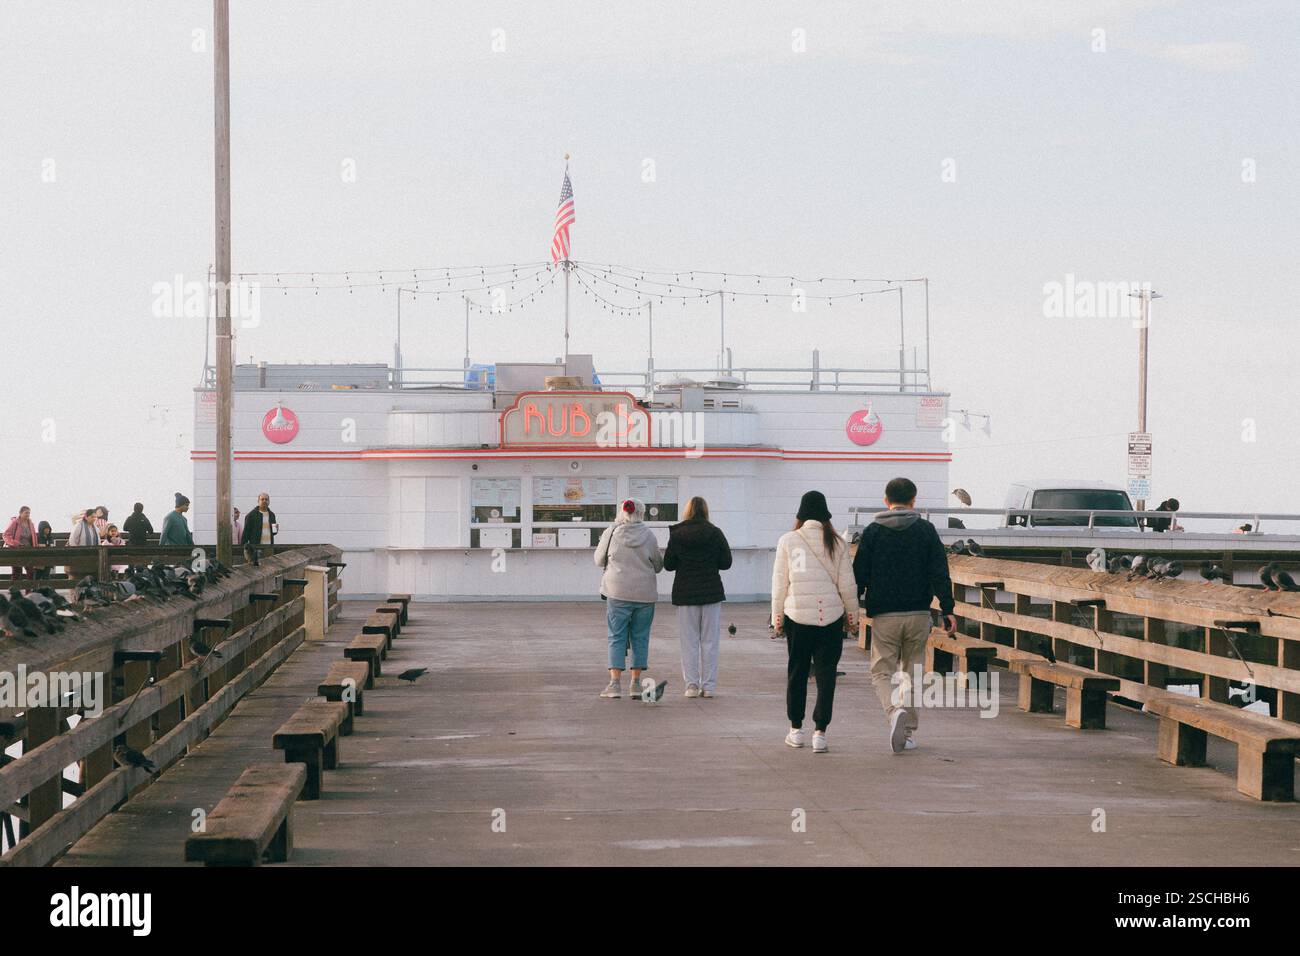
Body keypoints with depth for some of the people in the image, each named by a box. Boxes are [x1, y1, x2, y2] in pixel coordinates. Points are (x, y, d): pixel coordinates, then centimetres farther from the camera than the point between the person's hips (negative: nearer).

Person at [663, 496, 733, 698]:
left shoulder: (677, 534, -4)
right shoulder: (715, 533, -4)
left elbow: (668, 564, -1)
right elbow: (726, 562, -1)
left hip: (685, 593, 0)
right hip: (711, 591, 0)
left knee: (689, 641, 6)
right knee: (710, 641, 6)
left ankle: (691, 685, 2)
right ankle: (708, 686, 3)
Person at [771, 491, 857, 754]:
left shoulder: (788, 541, -3)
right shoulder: (836, 543, -1)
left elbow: (780, 583, 0)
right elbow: (846, 583, 3)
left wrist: (777, 617, 9)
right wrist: (851, 614, 15)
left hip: (797, 616, 0)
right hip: (831, 616, 0)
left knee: (796, 673, 13)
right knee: (826, 675, 3)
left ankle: (796, 729, 20)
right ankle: (820, 733, -3)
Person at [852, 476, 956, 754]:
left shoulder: (873, 532, 0)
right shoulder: (926, 530, 2)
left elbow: (860, 575, 0)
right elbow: (940, 573, -2)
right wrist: (947, 610, -2)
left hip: (884, 616, -1)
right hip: (919, 614, 1)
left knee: (882, 672, 5)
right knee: (913, 673, 14)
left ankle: (895, 711, -23)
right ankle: (908, 731, 14)